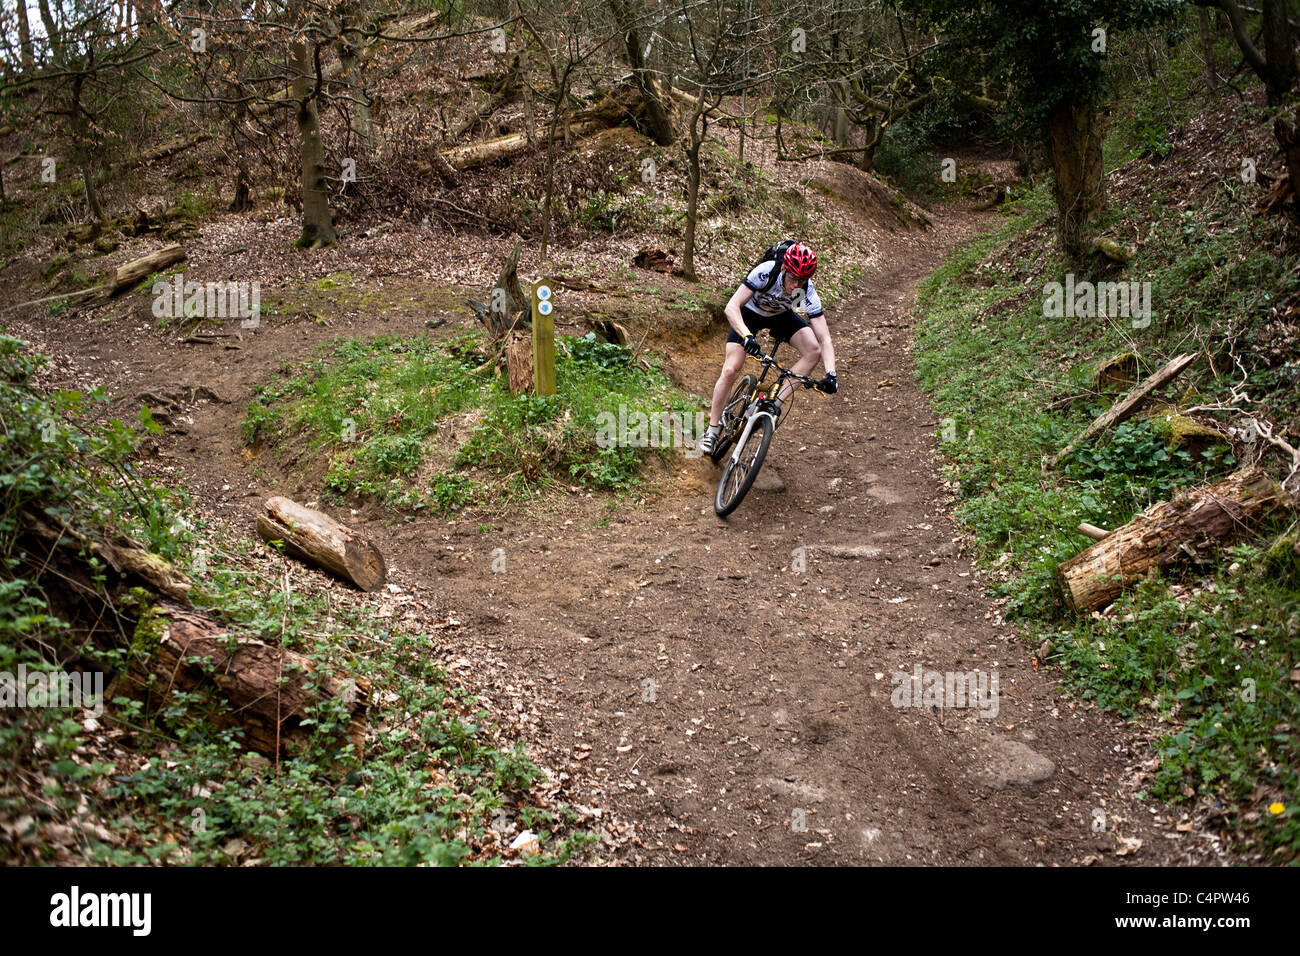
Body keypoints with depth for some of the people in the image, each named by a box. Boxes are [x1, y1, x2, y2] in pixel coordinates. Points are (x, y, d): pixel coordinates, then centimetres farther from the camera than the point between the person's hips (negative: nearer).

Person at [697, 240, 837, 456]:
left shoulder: (807, 291, -30)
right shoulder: (766, 271, -37)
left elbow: (825, 340, -30)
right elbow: (731, 307, -43)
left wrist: (831, 374, -46)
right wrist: (747, 336, -61)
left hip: (781, 316, 3)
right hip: (750, 312, -2)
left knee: (814, 351, -23)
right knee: (730, 371, -16)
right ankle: (712, 429, 1)